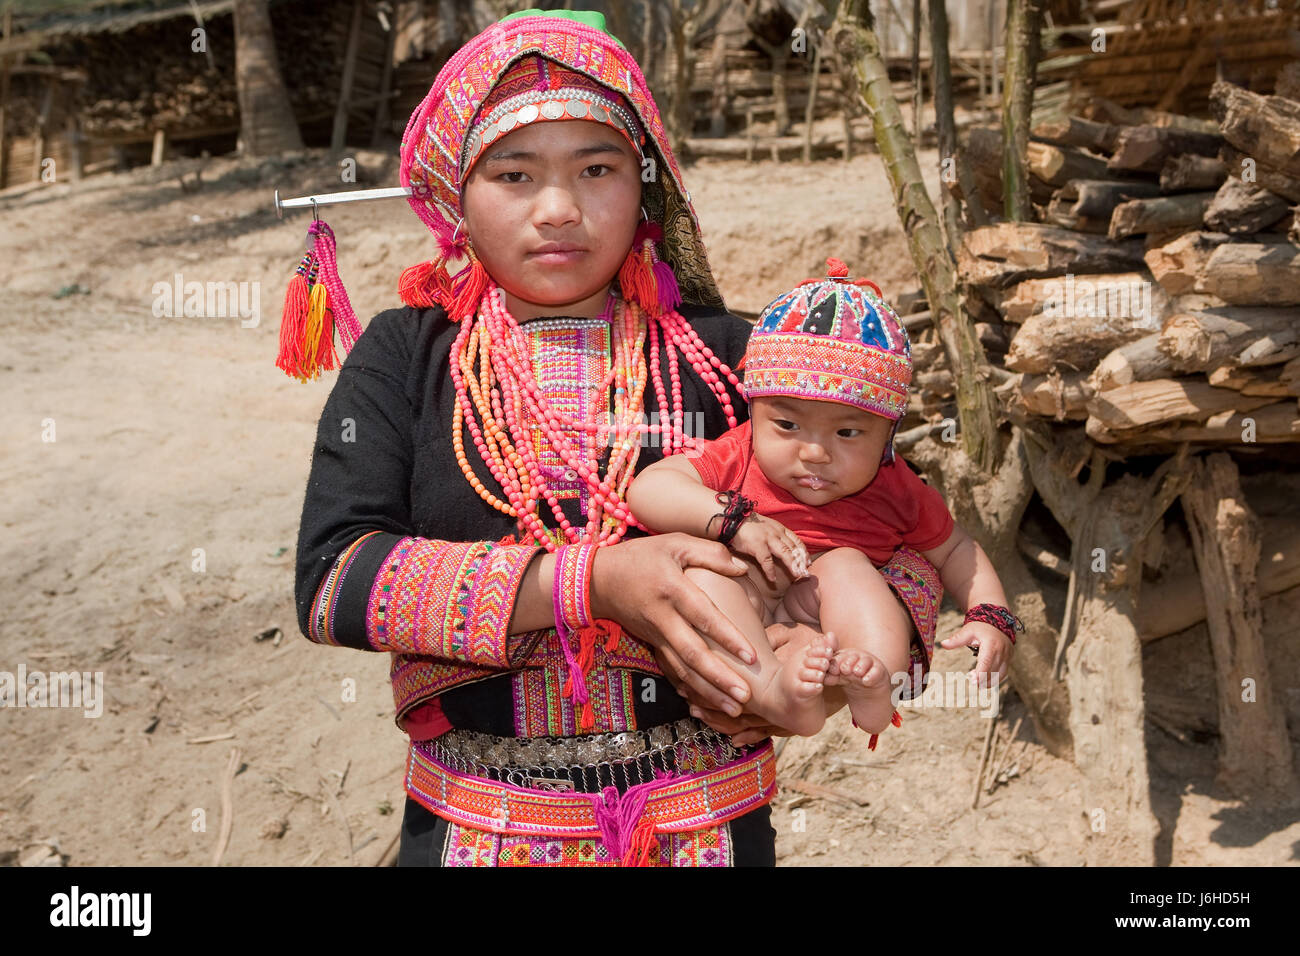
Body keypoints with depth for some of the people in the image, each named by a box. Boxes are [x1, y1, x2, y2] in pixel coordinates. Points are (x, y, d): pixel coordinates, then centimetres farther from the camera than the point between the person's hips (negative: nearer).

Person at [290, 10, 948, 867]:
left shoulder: (723, 354, -3)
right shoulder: (406, 355, -2)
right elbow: (332, 577, -14)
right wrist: (594, 582, -23)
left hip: (705, 824, 1)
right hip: (472, 826, 0)